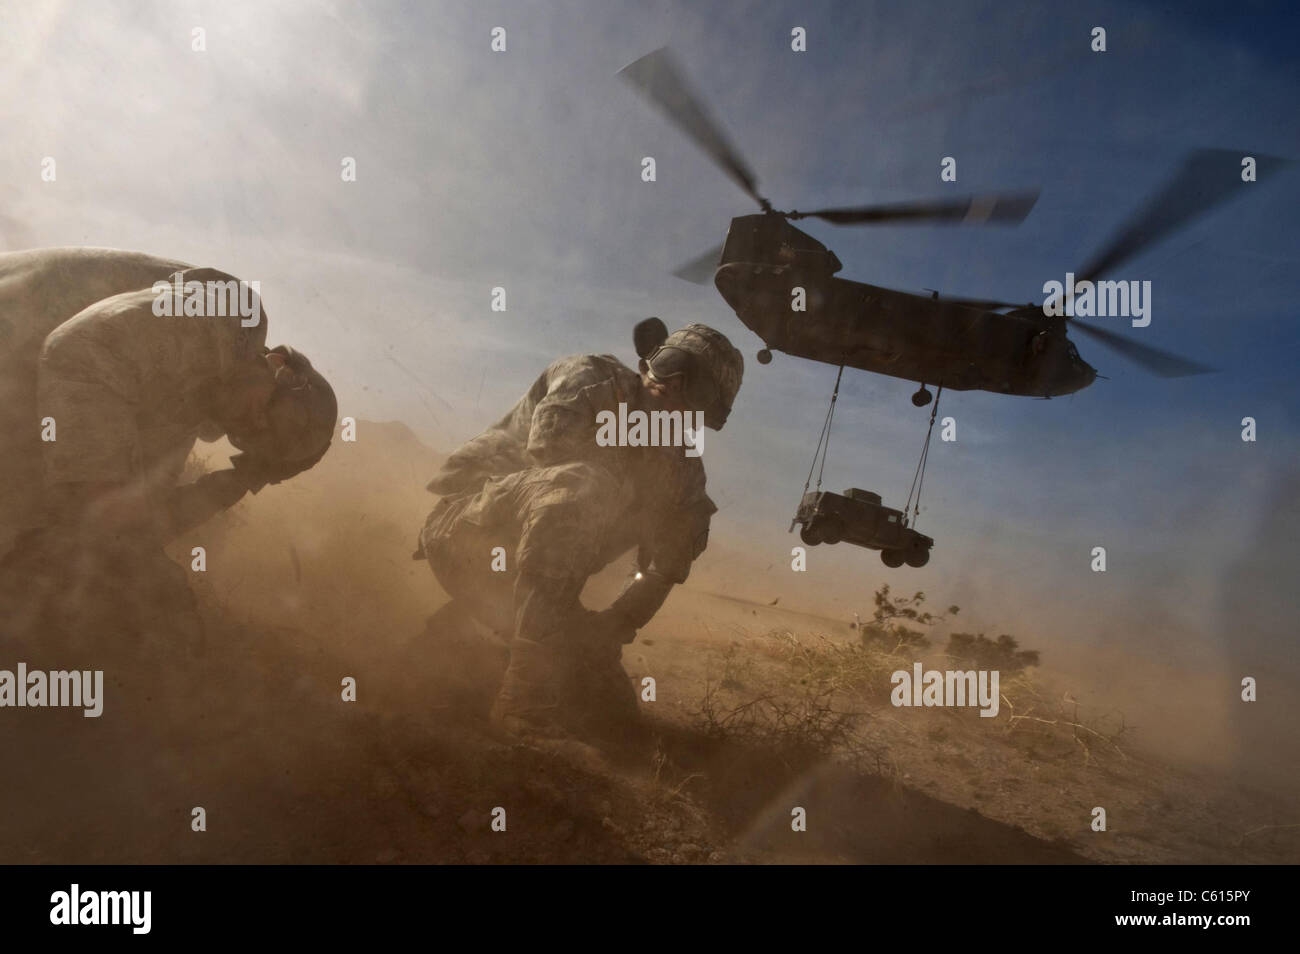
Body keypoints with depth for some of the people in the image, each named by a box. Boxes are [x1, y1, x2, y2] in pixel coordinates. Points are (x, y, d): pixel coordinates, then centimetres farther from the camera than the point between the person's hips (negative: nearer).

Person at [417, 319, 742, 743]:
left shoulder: (682, 471, 6)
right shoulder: (593, 377, -9)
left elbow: (664, 568, 7)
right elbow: (548, 439, -27)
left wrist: (612, 627, -7)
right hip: (470, 528, -7)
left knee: (612, 715, 7)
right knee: (583, 484, -35)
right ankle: (526, 694, -37)